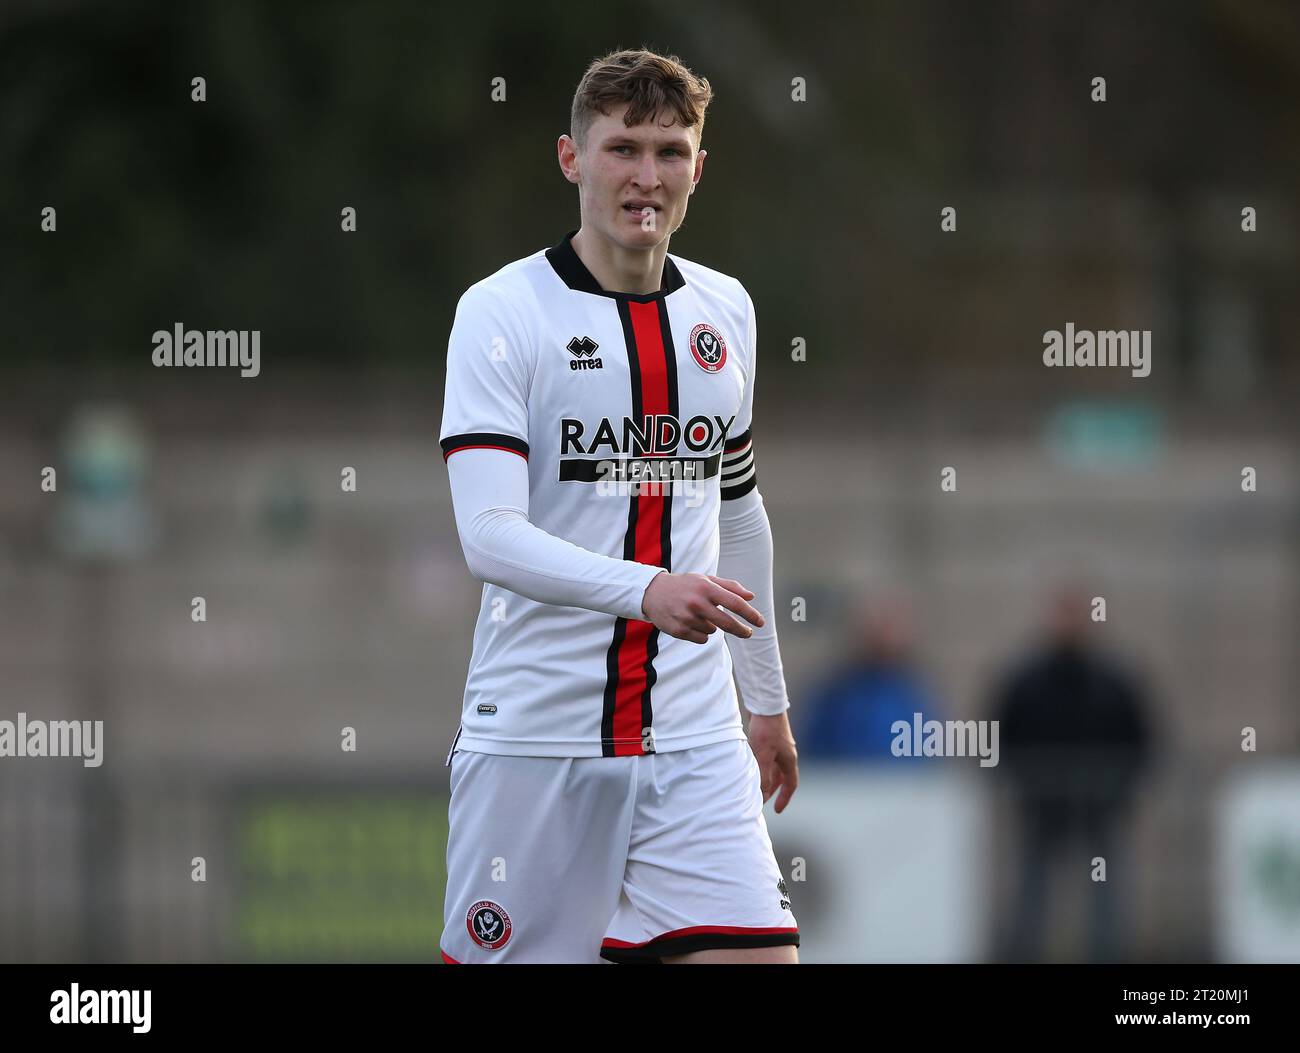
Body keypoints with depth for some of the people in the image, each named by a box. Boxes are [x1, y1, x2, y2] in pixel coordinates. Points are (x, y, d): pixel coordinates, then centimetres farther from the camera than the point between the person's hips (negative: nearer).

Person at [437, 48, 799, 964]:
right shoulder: (502, 312, -7)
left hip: (695, 741, 4)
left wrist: (768, 698, 25)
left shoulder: (725, 311, 11)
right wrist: (646, 591, -33)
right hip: (536, 740, -4)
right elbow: (488, 535, -18)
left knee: (759, 955, -10)